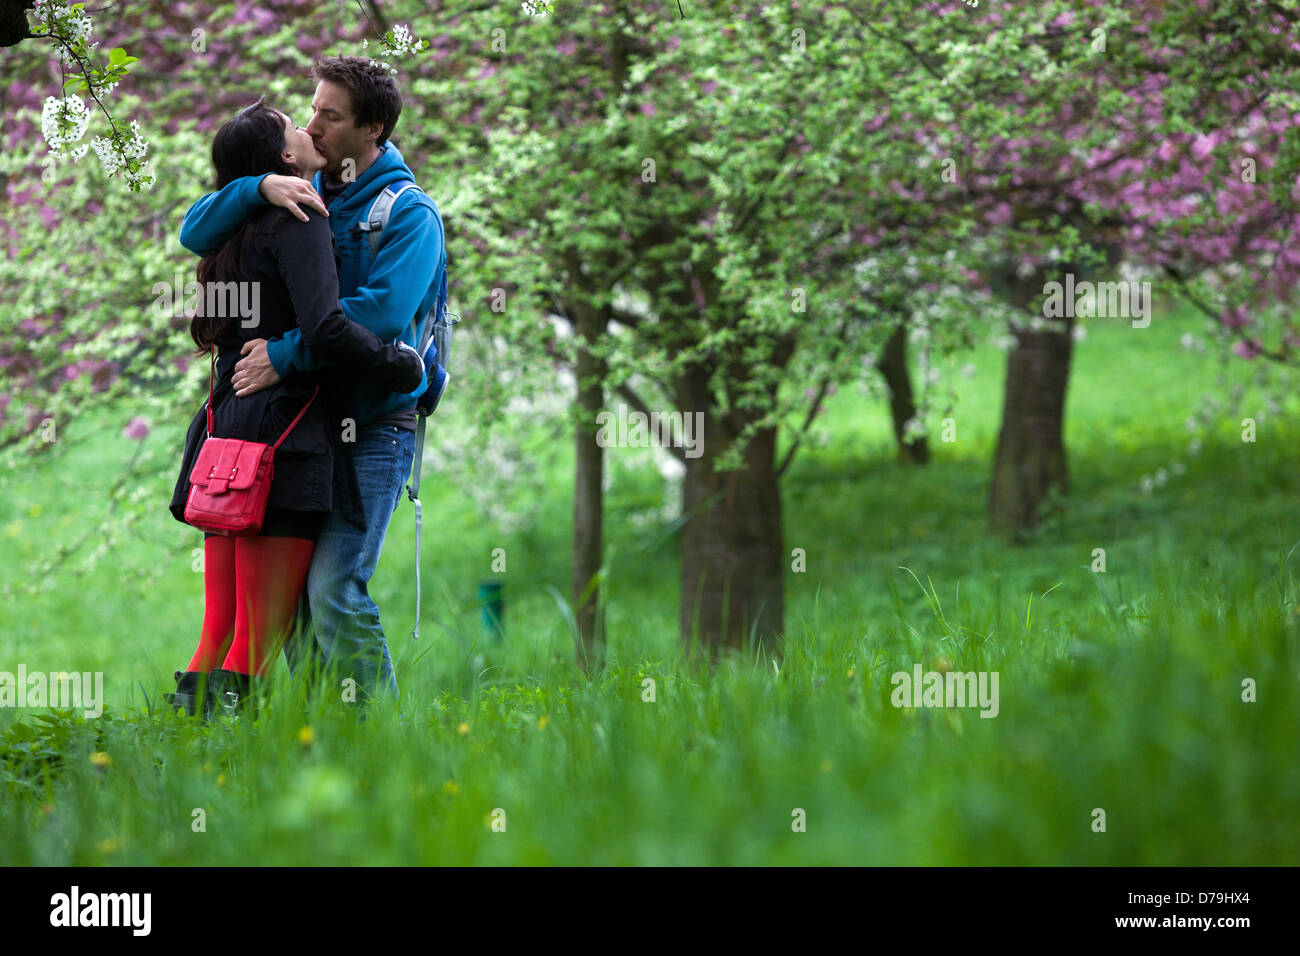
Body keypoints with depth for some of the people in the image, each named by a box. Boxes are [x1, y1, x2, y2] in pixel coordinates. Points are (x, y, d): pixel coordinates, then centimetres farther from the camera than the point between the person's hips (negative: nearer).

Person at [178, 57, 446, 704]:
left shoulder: (408, 213, -7)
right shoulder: (303, 197, 13)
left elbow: (383, 311, -22)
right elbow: (196, 235, 7)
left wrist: (286, 352, -22)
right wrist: (260, 188, -11)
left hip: (374, 426, -7)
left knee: (333, 588, -16)